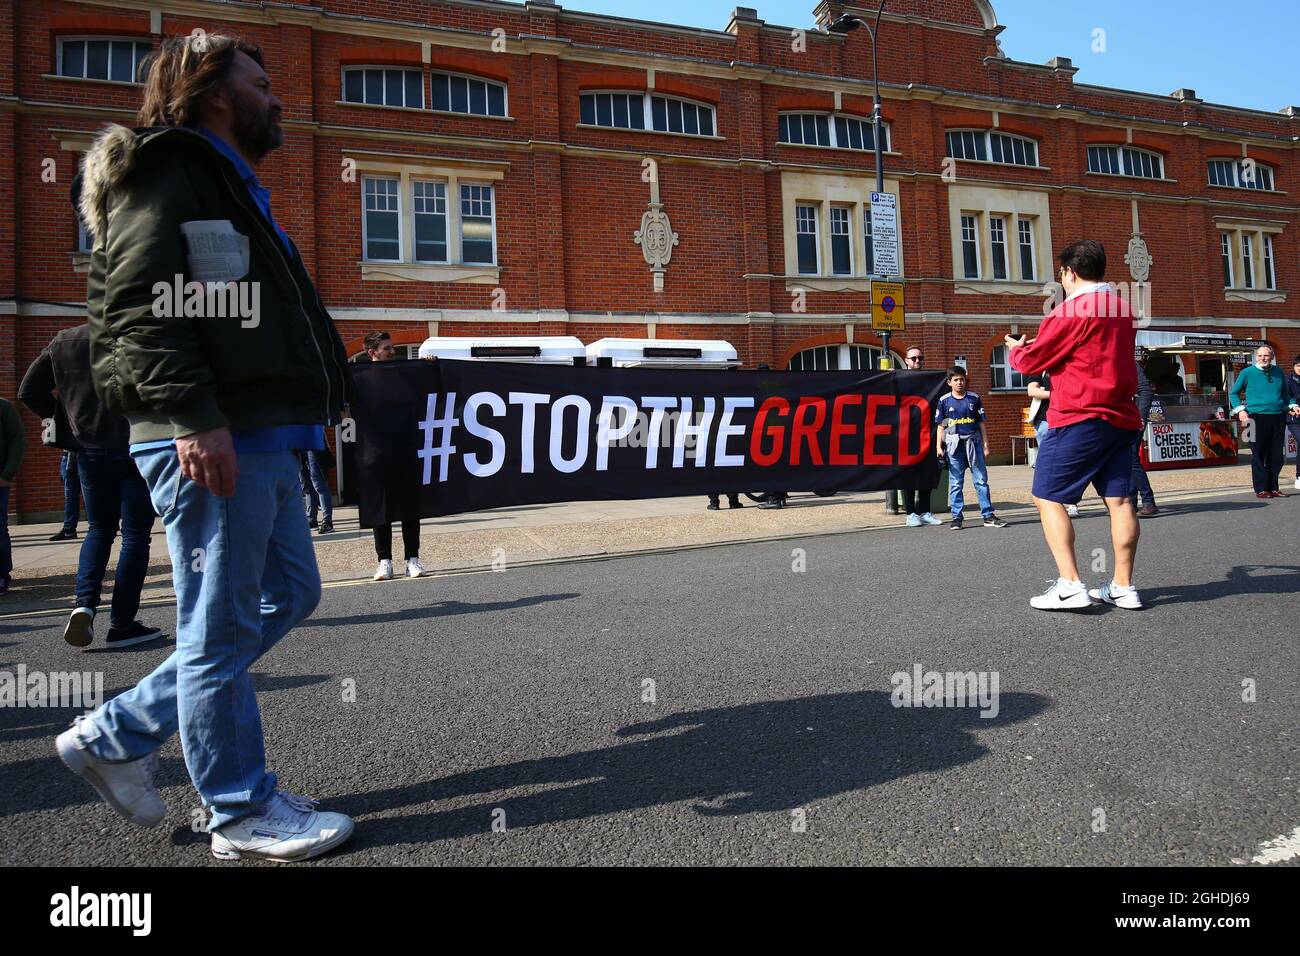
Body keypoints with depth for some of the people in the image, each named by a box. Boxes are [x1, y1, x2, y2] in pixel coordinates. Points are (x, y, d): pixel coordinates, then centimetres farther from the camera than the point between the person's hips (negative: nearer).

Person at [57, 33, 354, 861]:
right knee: (222, 629, -1)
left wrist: (310, 410, 24)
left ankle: (118, 734, 25)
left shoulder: (233, 187, 27)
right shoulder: (168, 174, -4)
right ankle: (244, 813, 13)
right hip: (209, 442, -11)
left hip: (262, 437, 11)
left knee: (289, 594, 16)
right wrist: (193, 413, -26)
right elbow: (137, 300, -18)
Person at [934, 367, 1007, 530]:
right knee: (955, 483, 3)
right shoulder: (944, 400, 4)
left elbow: (981, 423, 9)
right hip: (954, 444, -1)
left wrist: (986, 445, 6)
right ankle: (957, 517, 9)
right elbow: (941, 426, 7)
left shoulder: (974, 398, 7)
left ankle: (988, 516, 4)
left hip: (973, 441, 1)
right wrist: (938, 446, 0)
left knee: (981, 480, 1)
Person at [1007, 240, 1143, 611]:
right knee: (1119, 500, 7)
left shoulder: (1070, 312, -11)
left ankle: (1070, 585, -7)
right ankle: (1123, 587, 9)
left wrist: (1015, 348, 18)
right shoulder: (1122, 309, 14)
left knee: (1047, 497, 0)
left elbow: (1030, 361, -4)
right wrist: (1039, 344, 27)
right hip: (1121, 419, 8)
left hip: (1079, 420, -8)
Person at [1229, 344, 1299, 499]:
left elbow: (1285, 393, 27)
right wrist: (1241, 410, -5)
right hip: (1258, 417, -4)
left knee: (1277, 456, 7)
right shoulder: (1247, 373, 1)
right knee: (1259, 456, -3)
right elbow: (1234, 393, 6)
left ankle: (1273, 488, 16)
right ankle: (1261, 489, 2)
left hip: (1278, 417, 5)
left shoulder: (1278, 372, 14)